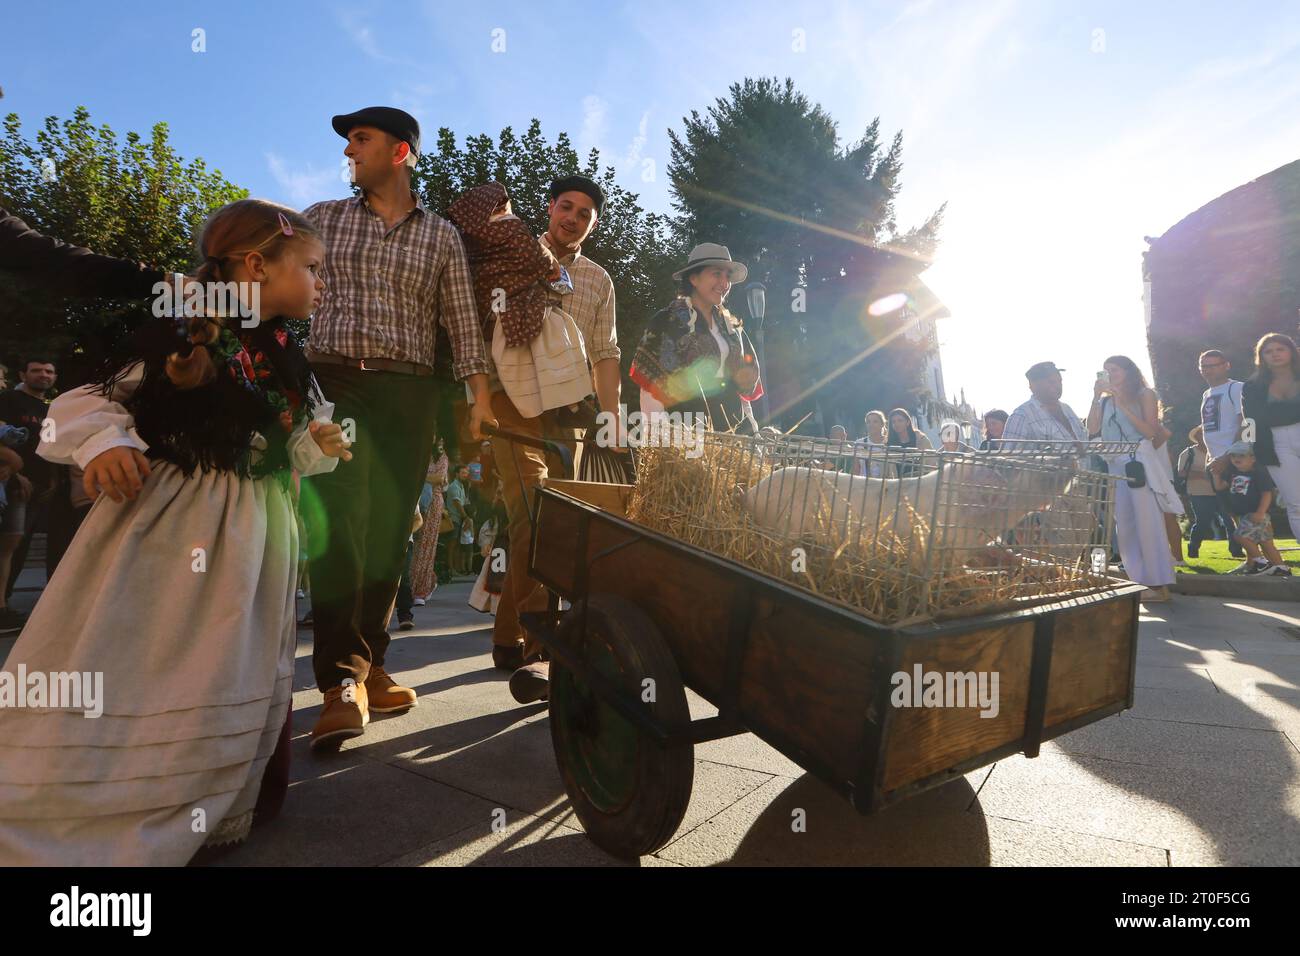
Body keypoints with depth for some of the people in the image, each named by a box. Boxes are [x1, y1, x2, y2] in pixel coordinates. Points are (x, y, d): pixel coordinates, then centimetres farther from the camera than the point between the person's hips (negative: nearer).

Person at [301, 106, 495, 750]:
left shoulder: (441, 236, 13)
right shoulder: (322, 219, 15)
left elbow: (462, 321, 10)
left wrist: (480, 396, 1)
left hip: (408, 394, 1)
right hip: (333, 386, 0)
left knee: (388, 532, 1)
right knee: (338, 527, -12)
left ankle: (367, 665, 13)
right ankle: (341, 683, -10)